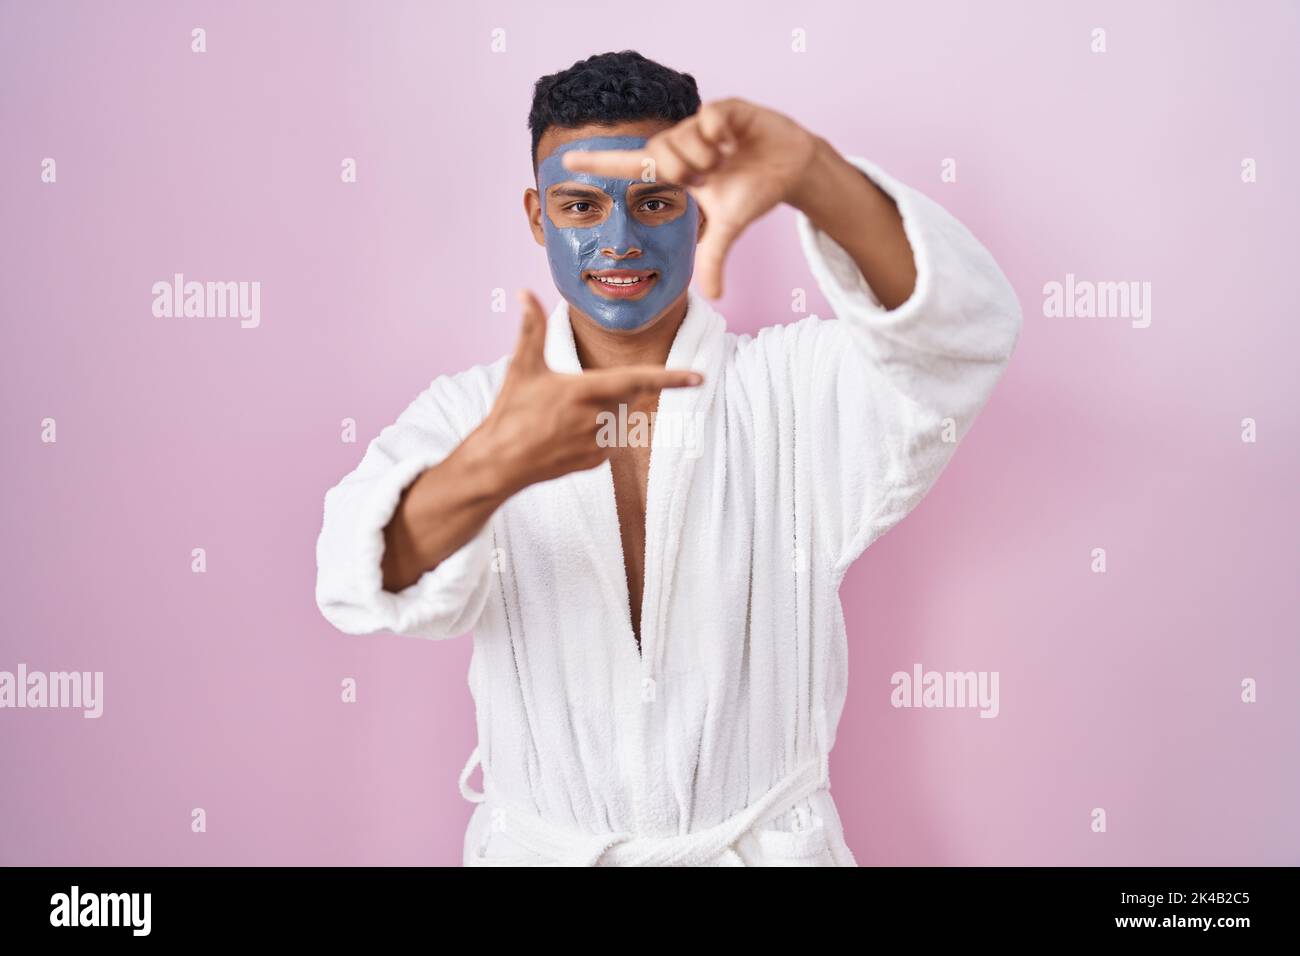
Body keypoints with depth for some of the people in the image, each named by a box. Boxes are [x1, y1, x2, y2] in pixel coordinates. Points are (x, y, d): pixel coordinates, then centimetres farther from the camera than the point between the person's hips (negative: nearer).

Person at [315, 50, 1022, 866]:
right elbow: (362, 582, -24)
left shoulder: (797, 385, -9)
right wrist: (489, 468, -45)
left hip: (764, 841, 0)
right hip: (538, 845, 1)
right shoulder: (470, 412, -7)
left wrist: (814, 175, -42)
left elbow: (965, 334, -26)